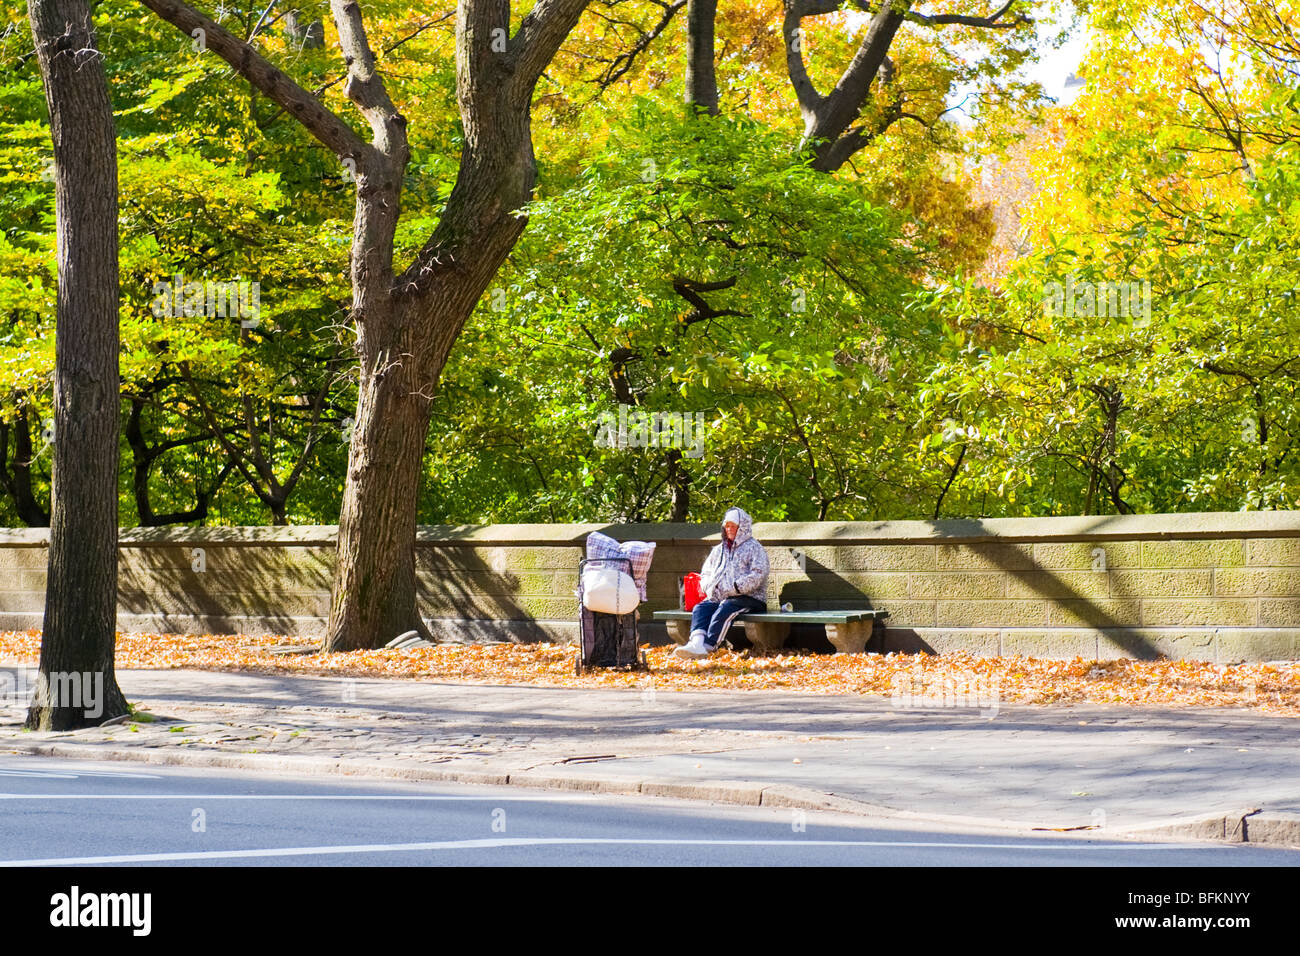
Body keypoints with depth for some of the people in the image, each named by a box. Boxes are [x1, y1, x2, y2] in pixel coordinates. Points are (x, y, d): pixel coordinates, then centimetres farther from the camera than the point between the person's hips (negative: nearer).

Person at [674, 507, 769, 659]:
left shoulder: (754, 548, 5)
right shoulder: (718, 550, 26)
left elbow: (757, 575, -9)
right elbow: (705, 573, 26)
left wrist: (734, 589, -17)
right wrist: (711, 589, 3)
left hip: (748, 598, -6)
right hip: (717, 598, 6)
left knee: (724, 610, -36)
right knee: (700, 609, -25)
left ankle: (708, 647, -49)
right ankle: (697, 643, -49)